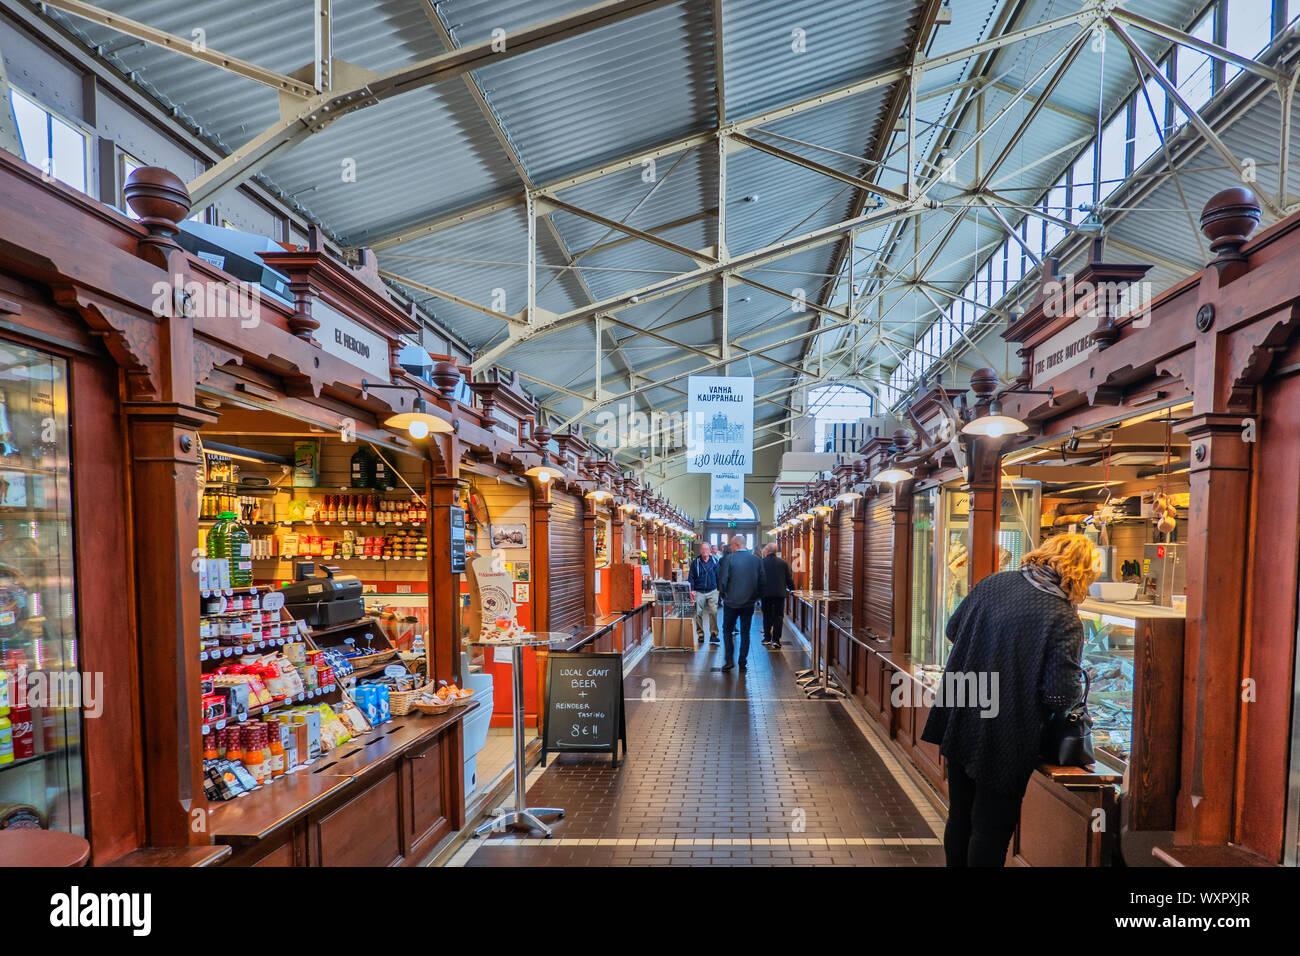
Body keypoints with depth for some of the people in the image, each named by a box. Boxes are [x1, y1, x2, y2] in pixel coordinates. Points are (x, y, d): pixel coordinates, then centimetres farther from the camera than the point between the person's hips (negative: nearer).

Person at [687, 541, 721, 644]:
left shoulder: (715, 561, 2)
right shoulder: (695, 562, 1)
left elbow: (718, 576, 8)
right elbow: (691, 577, 3)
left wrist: (720, 589, 4)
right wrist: (691, 590, -7)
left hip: (712, 591, 0)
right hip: (699, 592, 0)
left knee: (713, 612, -9)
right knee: (698, 613, 2)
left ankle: (713, 633, -3)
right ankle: (701, 633, 15)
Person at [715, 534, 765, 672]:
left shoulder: (730, 558, -11)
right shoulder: (756, 559, 1)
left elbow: (722, 579, -11)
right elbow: (761, 581, 4)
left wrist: (724, 595, 3)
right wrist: (756, 596, 14)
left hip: (731, 602, -3)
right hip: (749, 603, 3)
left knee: (727, 631, 11)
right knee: (745, 633, 10)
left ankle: (729, 660, 4)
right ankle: (742, 663, 12)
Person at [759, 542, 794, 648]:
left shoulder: (762, 562, -5)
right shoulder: (783, 563, -1)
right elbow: (789, 578, 3)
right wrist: (792, 589, 18)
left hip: (766, 593, 0)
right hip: (780, 593, 0)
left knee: (767, 616, 13)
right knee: (778, 616, 3)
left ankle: (767, 638, 18)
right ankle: (776, 640, -4)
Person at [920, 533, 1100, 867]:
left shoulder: (992, 583, -2)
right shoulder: (1064, 621, -18)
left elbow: (953, 630, 9)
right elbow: (1060, 697, -20)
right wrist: (1078, 691, 1)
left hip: (959, 726, 6)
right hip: (1005, 742, -5)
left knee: (960, 816, 21)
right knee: (992, 828, 11)